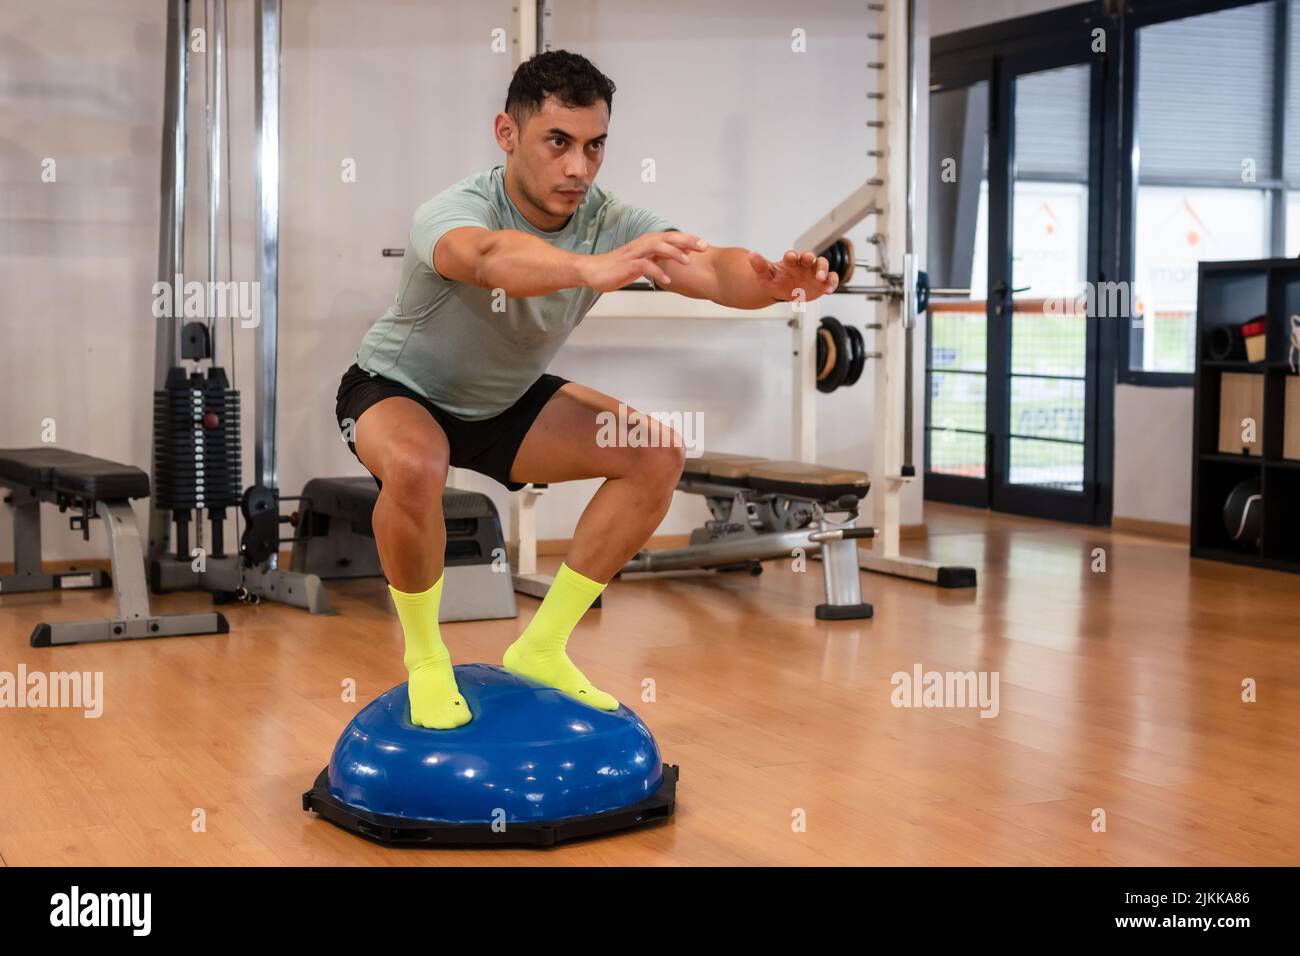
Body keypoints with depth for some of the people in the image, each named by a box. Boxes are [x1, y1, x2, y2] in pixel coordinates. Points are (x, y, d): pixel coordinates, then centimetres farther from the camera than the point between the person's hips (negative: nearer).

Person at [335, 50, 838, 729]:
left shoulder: (610, 221, -21)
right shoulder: (453, 212, -34)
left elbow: (706, 268, -39)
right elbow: (489, 257, -60)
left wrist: (769, 281, -63)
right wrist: (592, 268, -80)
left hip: (506, 400, 5)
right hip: (399, 390, -5)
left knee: (659, 453, -11)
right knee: (414, 467, -39)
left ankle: (541, 649, 1)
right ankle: (425, 659, -10)